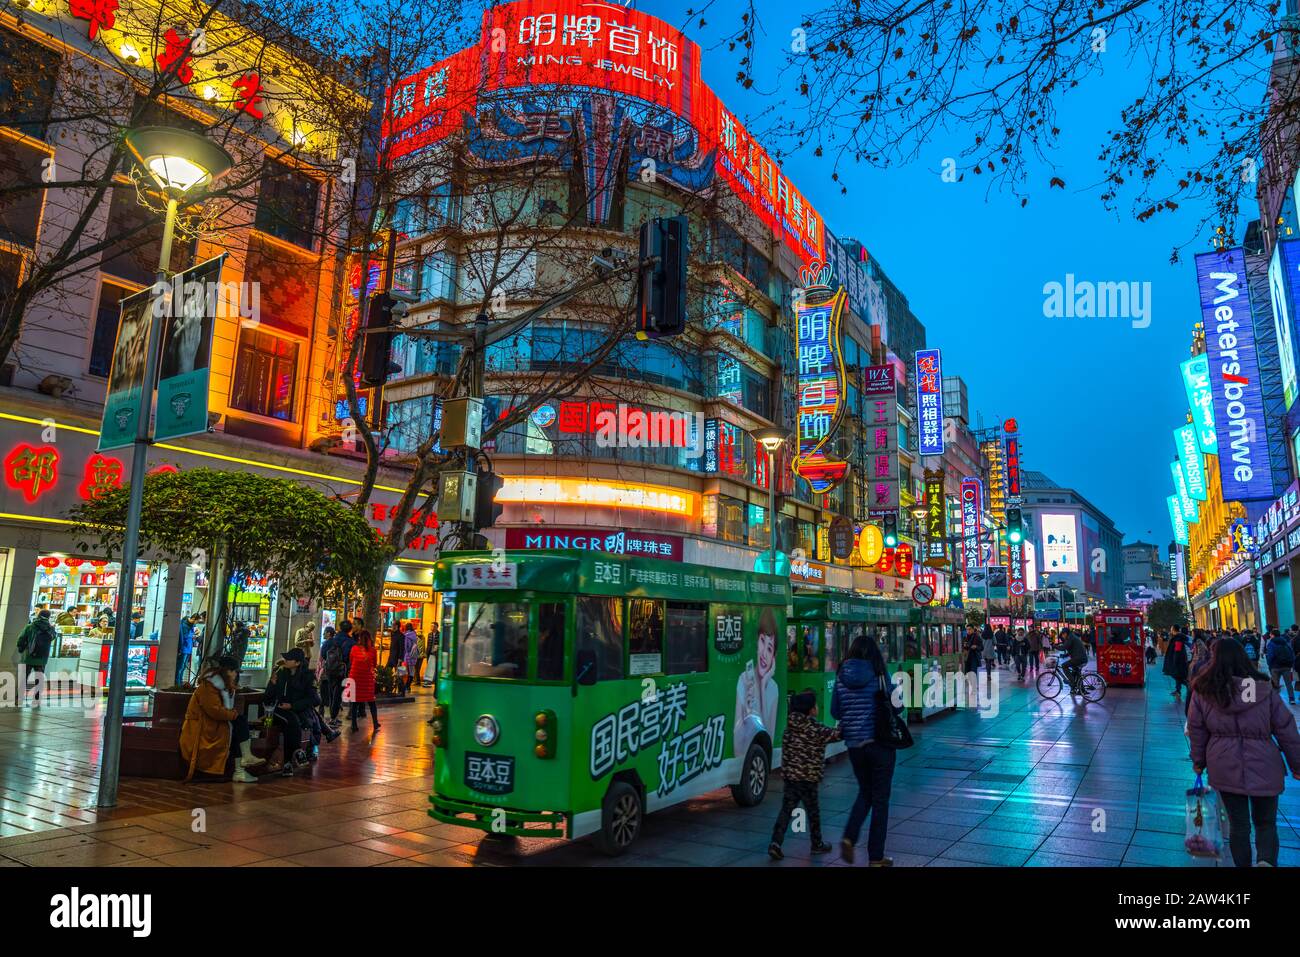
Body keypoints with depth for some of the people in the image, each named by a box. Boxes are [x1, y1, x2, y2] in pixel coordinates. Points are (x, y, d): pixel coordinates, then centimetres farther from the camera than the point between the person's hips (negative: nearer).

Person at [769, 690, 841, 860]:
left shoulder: (789, 728, 5)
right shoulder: (816, 728, -13)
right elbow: (836, 734, -4)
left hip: (790, 775, 5)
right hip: (809, 777, -5)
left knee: (786, 809, 6)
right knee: (813, 811, 12)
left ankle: (776, 843, -4)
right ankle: (817, 844, 26)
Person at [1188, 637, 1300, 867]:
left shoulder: (1204, 691, -5)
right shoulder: (1265, 689, -5)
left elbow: (1196, 729, 2)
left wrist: (1198, 761, 16)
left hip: (1225, 768, 0)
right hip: (1264, 768, 0)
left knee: (1238, 824, 14)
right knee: (1266, 822, 14)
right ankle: (1267, 860, -9)